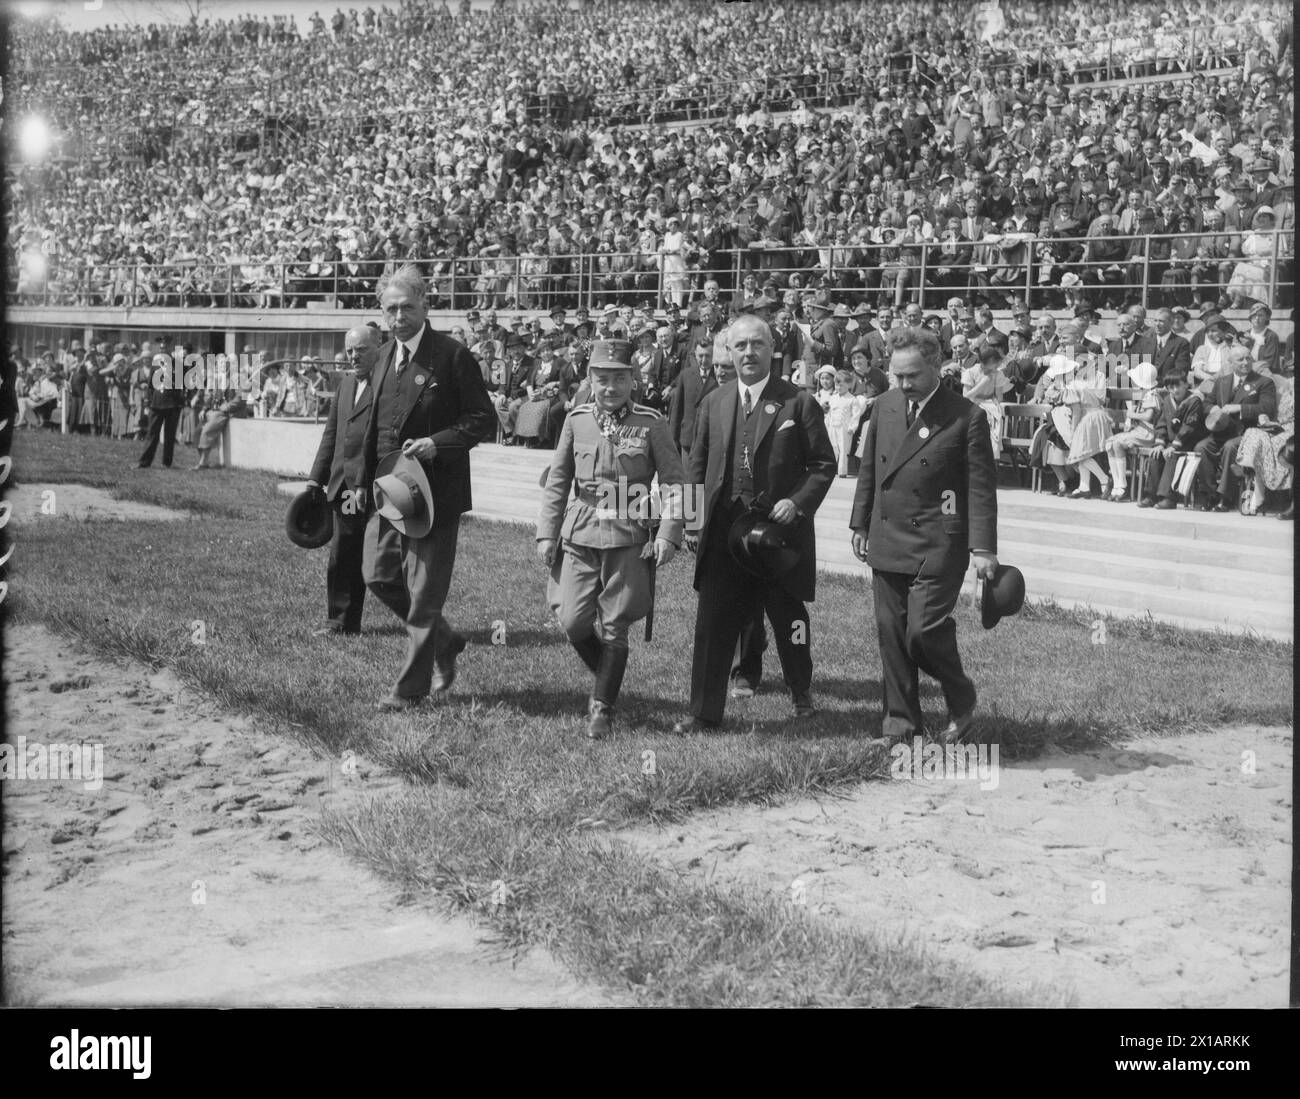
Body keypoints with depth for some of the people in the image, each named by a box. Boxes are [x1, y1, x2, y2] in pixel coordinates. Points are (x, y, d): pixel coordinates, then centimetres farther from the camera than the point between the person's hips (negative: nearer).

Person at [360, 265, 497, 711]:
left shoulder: (452, 356, -9)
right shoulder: (384, 356, 11)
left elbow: (483, 420, -9)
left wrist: (437, 443, -21)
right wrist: (365, 480, 14)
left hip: (435, 490, -7)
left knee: (424, 591, 0)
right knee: (378, 575, 8)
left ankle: (410, 688, 10)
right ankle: (443, 642, 30)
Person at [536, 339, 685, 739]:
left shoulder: (651, 424, -2)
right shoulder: (576, 420, 5)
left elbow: (673, 481, -1)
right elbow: (557, 481, 12)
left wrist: (668, 534, -9)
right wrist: (547, 533, 7)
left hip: (629, 537, -2)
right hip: (580, 535, 2)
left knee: (614, 628, 0)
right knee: (573, 621, -3)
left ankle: (602, 707, 14)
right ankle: (605, 676, 26)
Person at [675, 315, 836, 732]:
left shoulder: (798, 402, -3)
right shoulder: (714, 402, 8)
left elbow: (823, 463, -2)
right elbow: (696, 463, 13)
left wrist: (798, 502, -15)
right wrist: (695, 514, 2)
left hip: (780, 527, -2)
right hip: (723, 531, 2)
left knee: (788, 619, 13)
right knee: (712, 623, -1)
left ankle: (802, 694, 36)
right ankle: (704, 712, 6)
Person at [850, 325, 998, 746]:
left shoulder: (967, 417, -7)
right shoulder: (885, 406, 9)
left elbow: (981, 486, -7)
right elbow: (868, 470, 18)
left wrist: (982, 548, -11)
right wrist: (861, 524, 17)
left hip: (938, 544, -5)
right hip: (887, 541, 5)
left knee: (924, 628, -12)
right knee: (891, 631, 7)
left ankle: (961, 702, 14)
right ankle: (901, 720, 18)